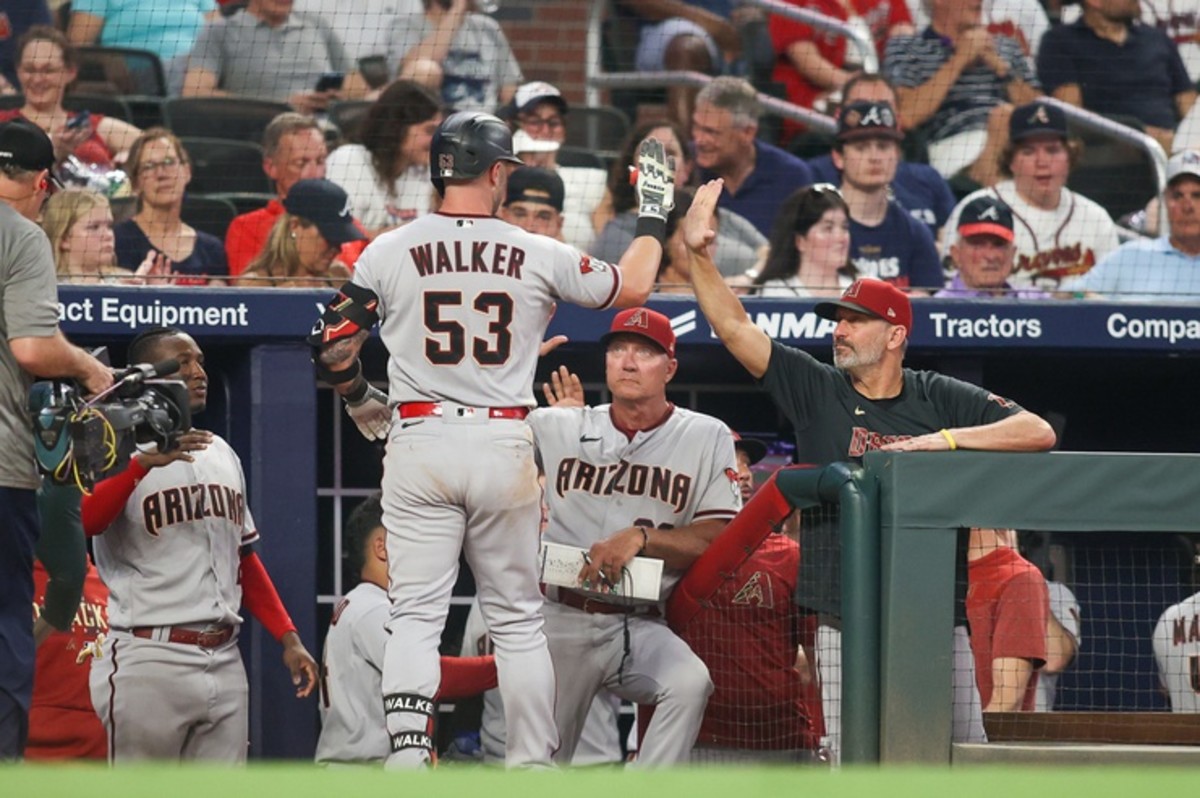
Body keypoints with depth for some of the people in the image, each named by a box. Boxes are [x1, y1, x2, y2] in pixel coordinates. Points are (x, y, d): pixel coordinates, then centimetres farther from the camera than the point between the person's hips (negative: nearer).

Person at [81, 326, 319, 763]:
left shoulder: (222, 454, 18)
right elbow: (80, 522, -24)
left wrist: (288, 638, 14)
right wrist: (145, 461, -34)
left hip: (224, 658, 7)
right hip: (150, 661, -7)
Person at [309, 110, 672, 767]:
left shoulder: (389, 251, -1)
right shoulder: (539, 256, 0)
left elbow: (333, 344, 3)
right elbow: (630, 288, 15)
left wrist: (361, 402, 17)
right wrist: (654, 215, 29)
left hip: (419, 443, 0)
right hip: (504, 446, 0)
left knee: (415, 613, 0)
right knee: (518, 619, 10)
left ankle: (406, 755, -14)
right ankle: (533, 769, 11)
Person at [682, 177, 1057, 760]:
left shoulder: (939, 399, 4)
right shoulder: (817, 391, 6)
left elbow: (1039, 433, -4)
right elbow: (734, 328, 0)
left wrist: (945, 439, -12)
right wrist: (697, 255, -11)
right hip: (846, 624, 0)